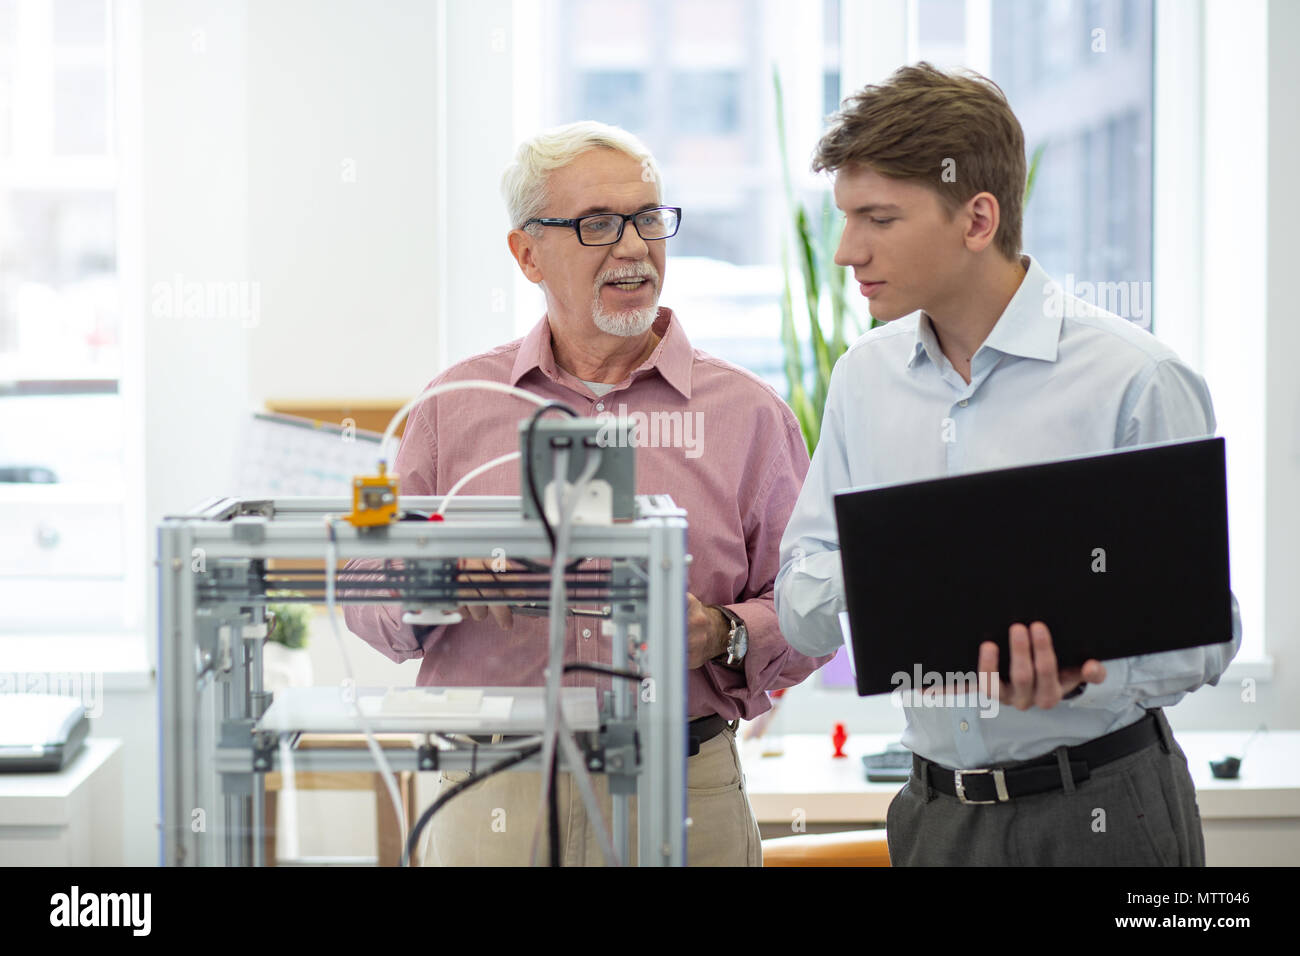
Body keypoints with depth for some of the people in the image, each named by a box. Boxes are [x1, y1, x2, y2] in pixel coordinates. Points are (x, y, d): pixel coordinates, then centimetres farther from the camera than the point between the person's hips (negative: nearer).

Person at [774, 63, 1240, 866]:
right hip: (937, 813, 5)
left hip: (1096, 811, -4)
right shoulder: (865, 377, 7)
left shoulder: (1134, 379, -11)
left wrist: (1074, 677, -29)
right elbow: (802, 615, 6)